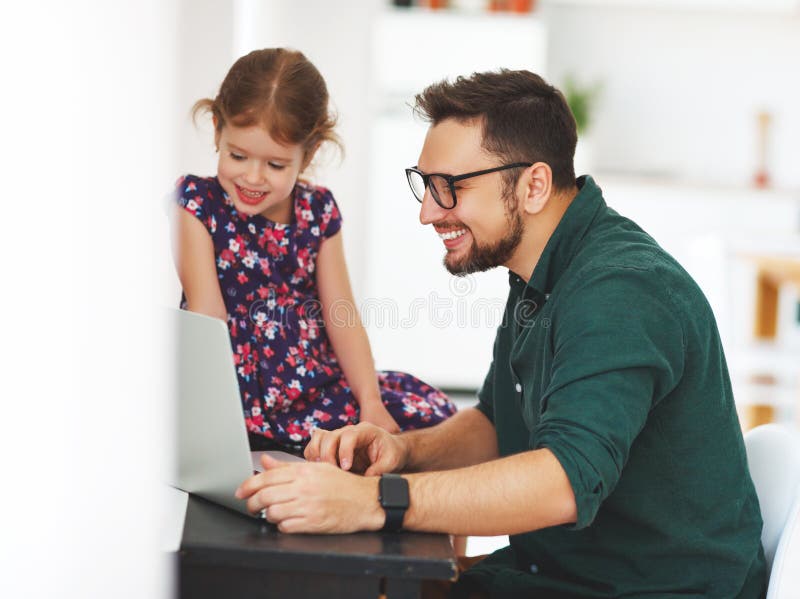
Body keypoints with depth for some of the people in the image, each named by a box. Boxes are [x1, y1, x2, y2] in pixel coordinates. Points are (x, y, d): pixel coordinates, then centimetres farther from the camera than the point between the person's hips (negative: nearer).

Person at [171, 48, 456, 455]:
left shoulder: (318, 210, 6)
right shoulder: (200, 202, -5)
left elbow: (342, 316, 3)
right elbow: (207, 315, -13)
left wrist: (371, 404, -8)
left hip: (319, 385, 4)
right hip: (236, 390, -4)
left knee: (433, 410, -11)